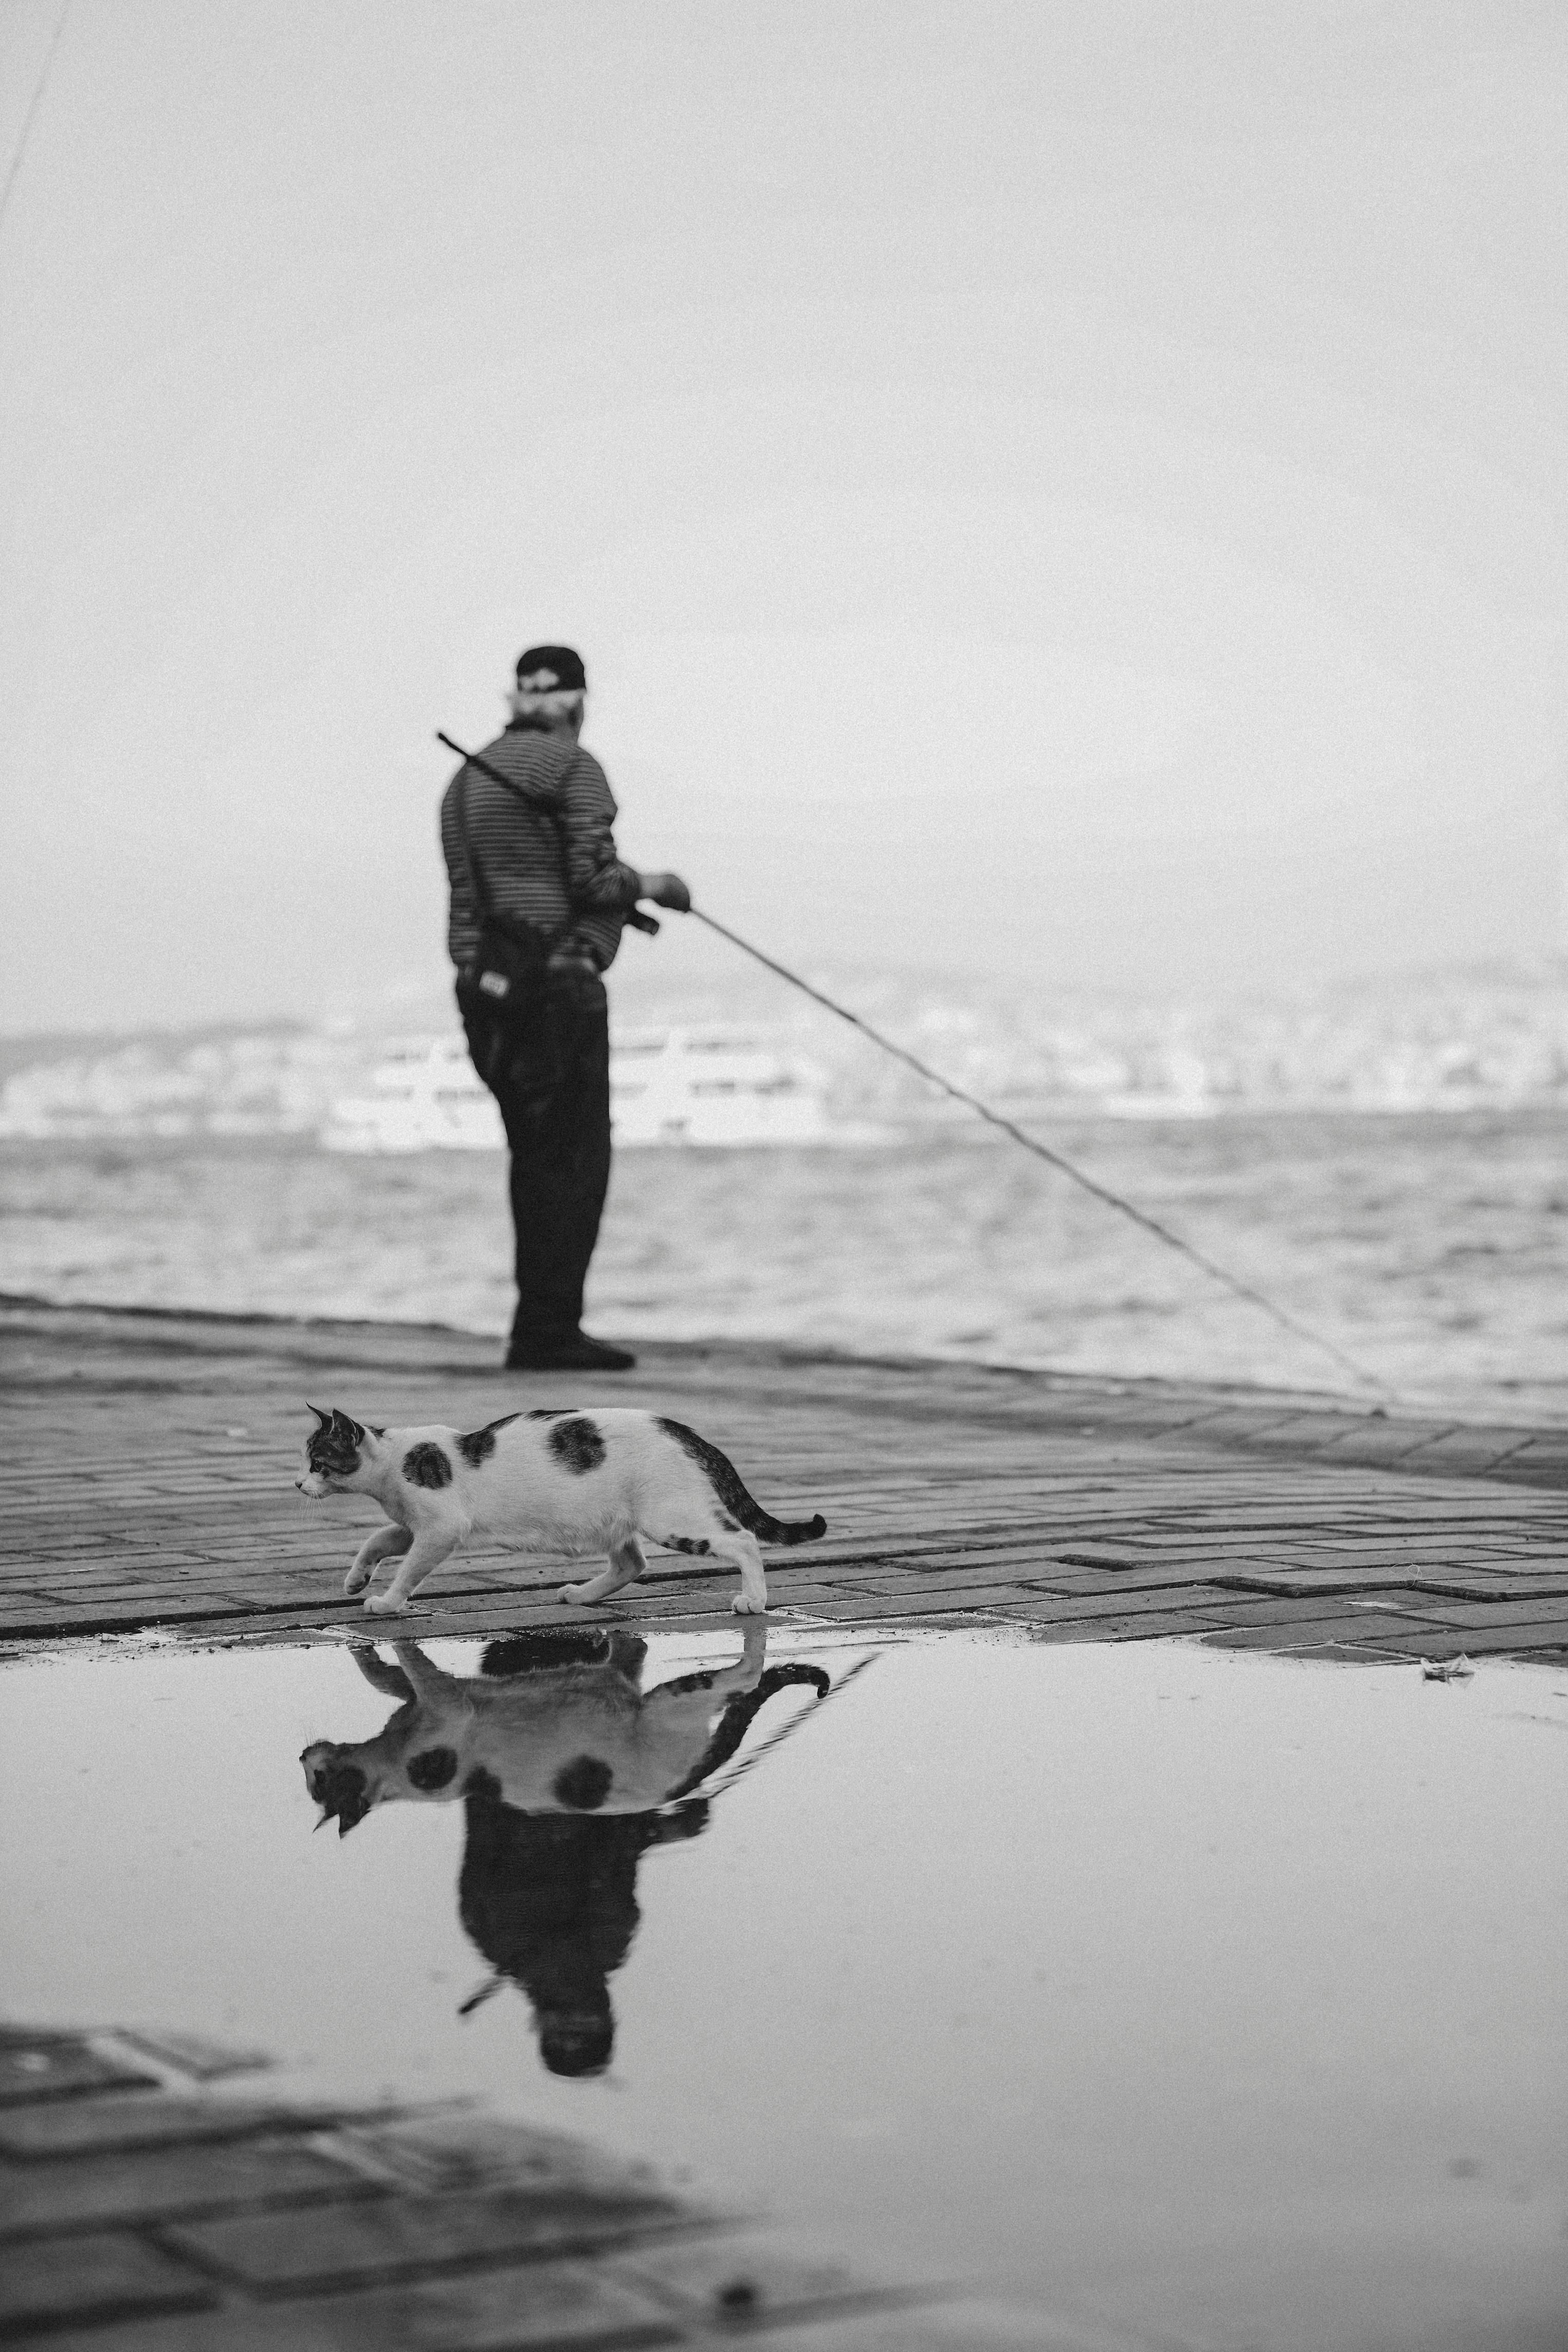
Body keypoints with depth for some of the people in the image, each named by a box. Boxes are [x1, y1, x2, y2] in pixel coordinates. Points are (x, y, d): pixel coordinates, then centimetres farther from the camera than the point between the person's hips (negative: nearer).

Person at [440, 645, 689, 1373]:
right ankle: (549, 1331, -8)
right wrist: (654, 885, 4)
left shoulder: (468, 777, 19)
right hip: (555, 982, -8)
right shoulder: (572, 766, -6)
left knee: (536, 1154, 14)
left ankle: (542, 1327, 17)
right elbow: (595, 880, -15)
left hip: (486, 984, 8)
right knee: (573, 1157, -5)